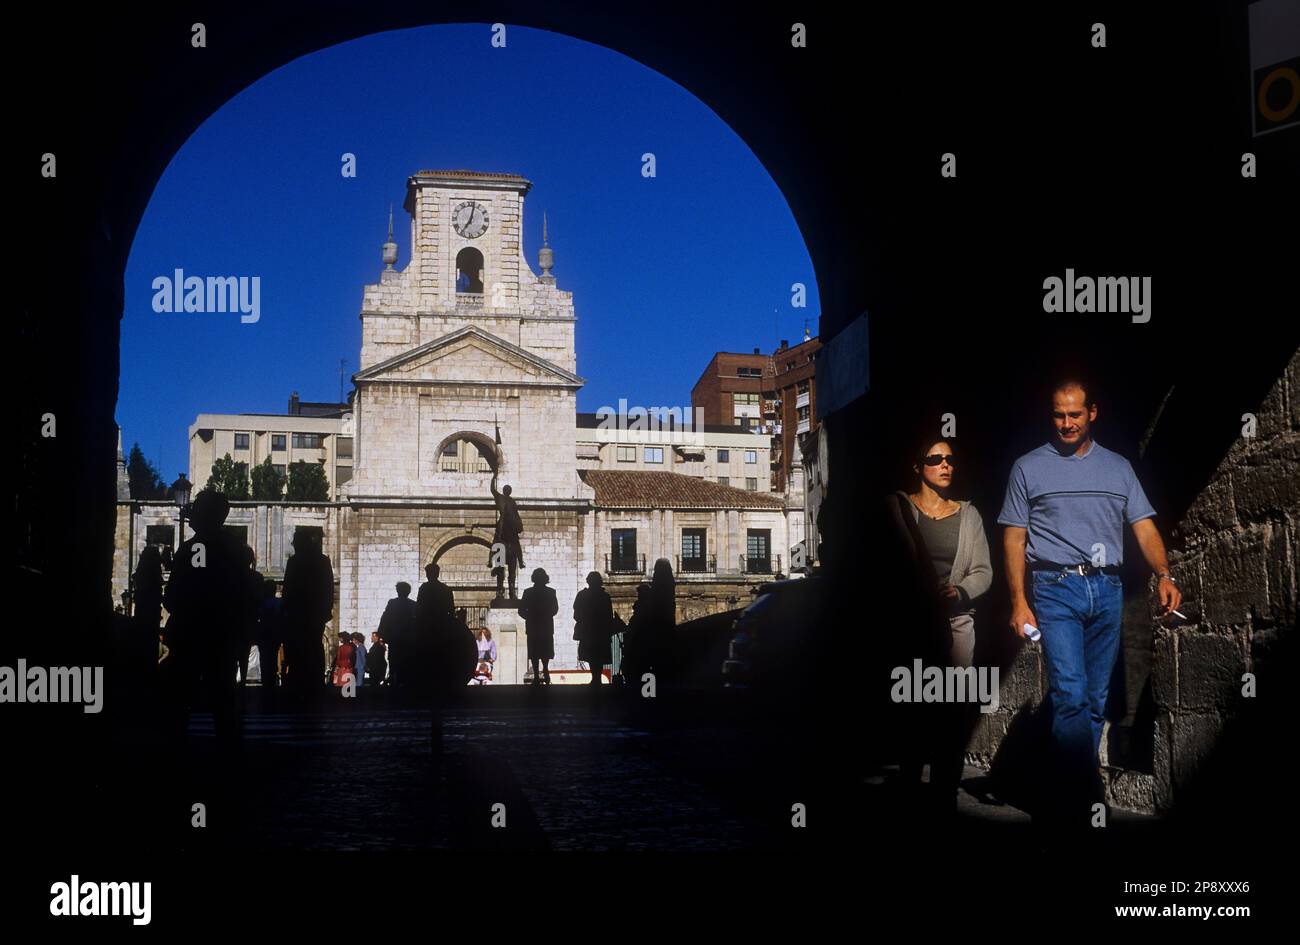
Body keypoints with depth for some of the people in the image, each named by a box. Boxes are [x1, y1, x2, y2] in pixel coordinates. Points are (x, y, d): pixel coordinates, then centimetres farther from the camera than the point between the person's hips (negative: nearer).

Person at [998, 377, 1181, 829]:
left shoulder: (1118, 467, 14)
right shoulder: (1029, 468, 6)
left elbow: (1143, 526, 8)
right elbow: (1014, 539, 3)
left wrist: (1164, 574, -11)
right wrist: (1019, 601, -6)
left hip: (1107, 590, 4)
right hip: (1056, 589, -3)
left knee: (1096, 700, 6)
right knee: (1071, 694, -16)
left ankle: (1076, 792, 16)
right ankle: (1078, 798, -13)